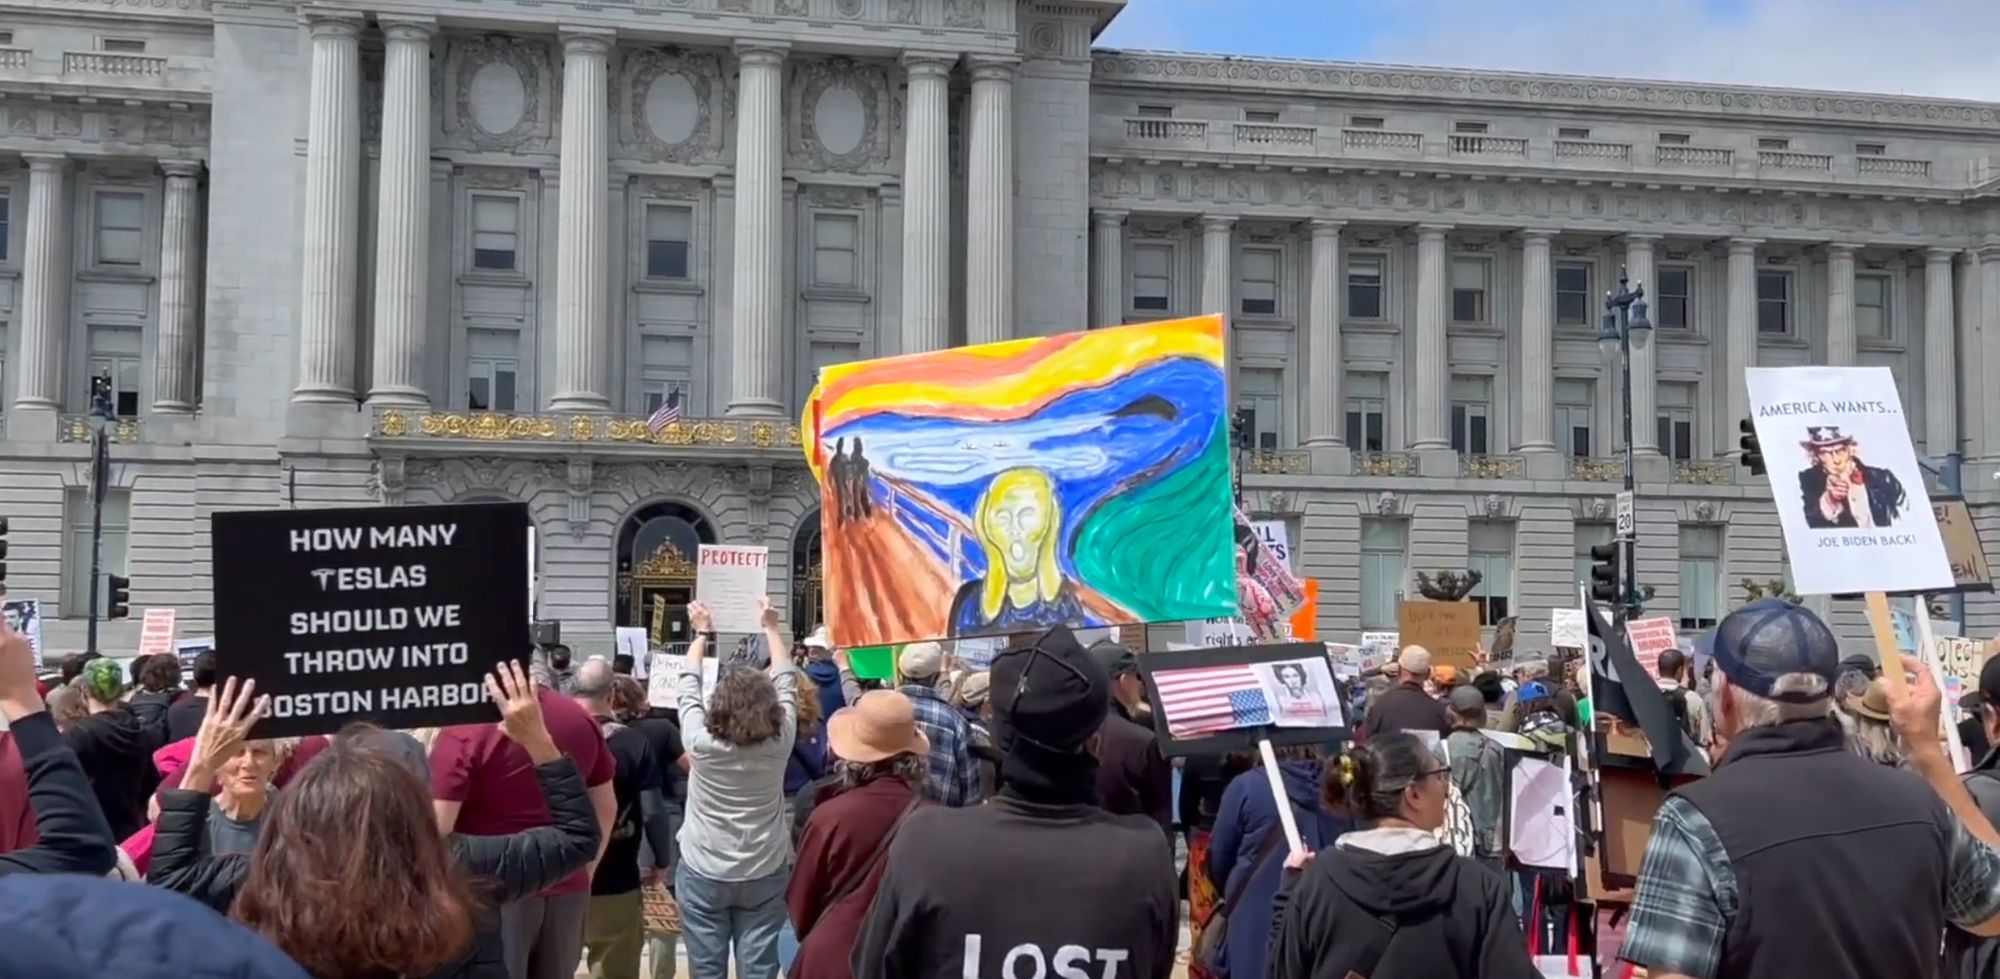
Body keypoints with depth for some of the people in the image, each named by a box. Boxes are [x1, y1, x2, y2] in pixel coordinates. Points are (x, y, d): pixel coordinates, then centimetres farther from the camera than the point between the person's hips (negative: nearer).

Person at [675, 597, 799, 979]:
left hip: (703, 874, -1)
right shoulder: (780, 740, -9)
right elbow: (786, 682, 7)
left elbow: (687, 685, 5)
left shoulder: (701, 739, -13)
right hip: (765, 875, 1)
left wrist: (702, 633, 19)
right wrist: (771, 627, 18)